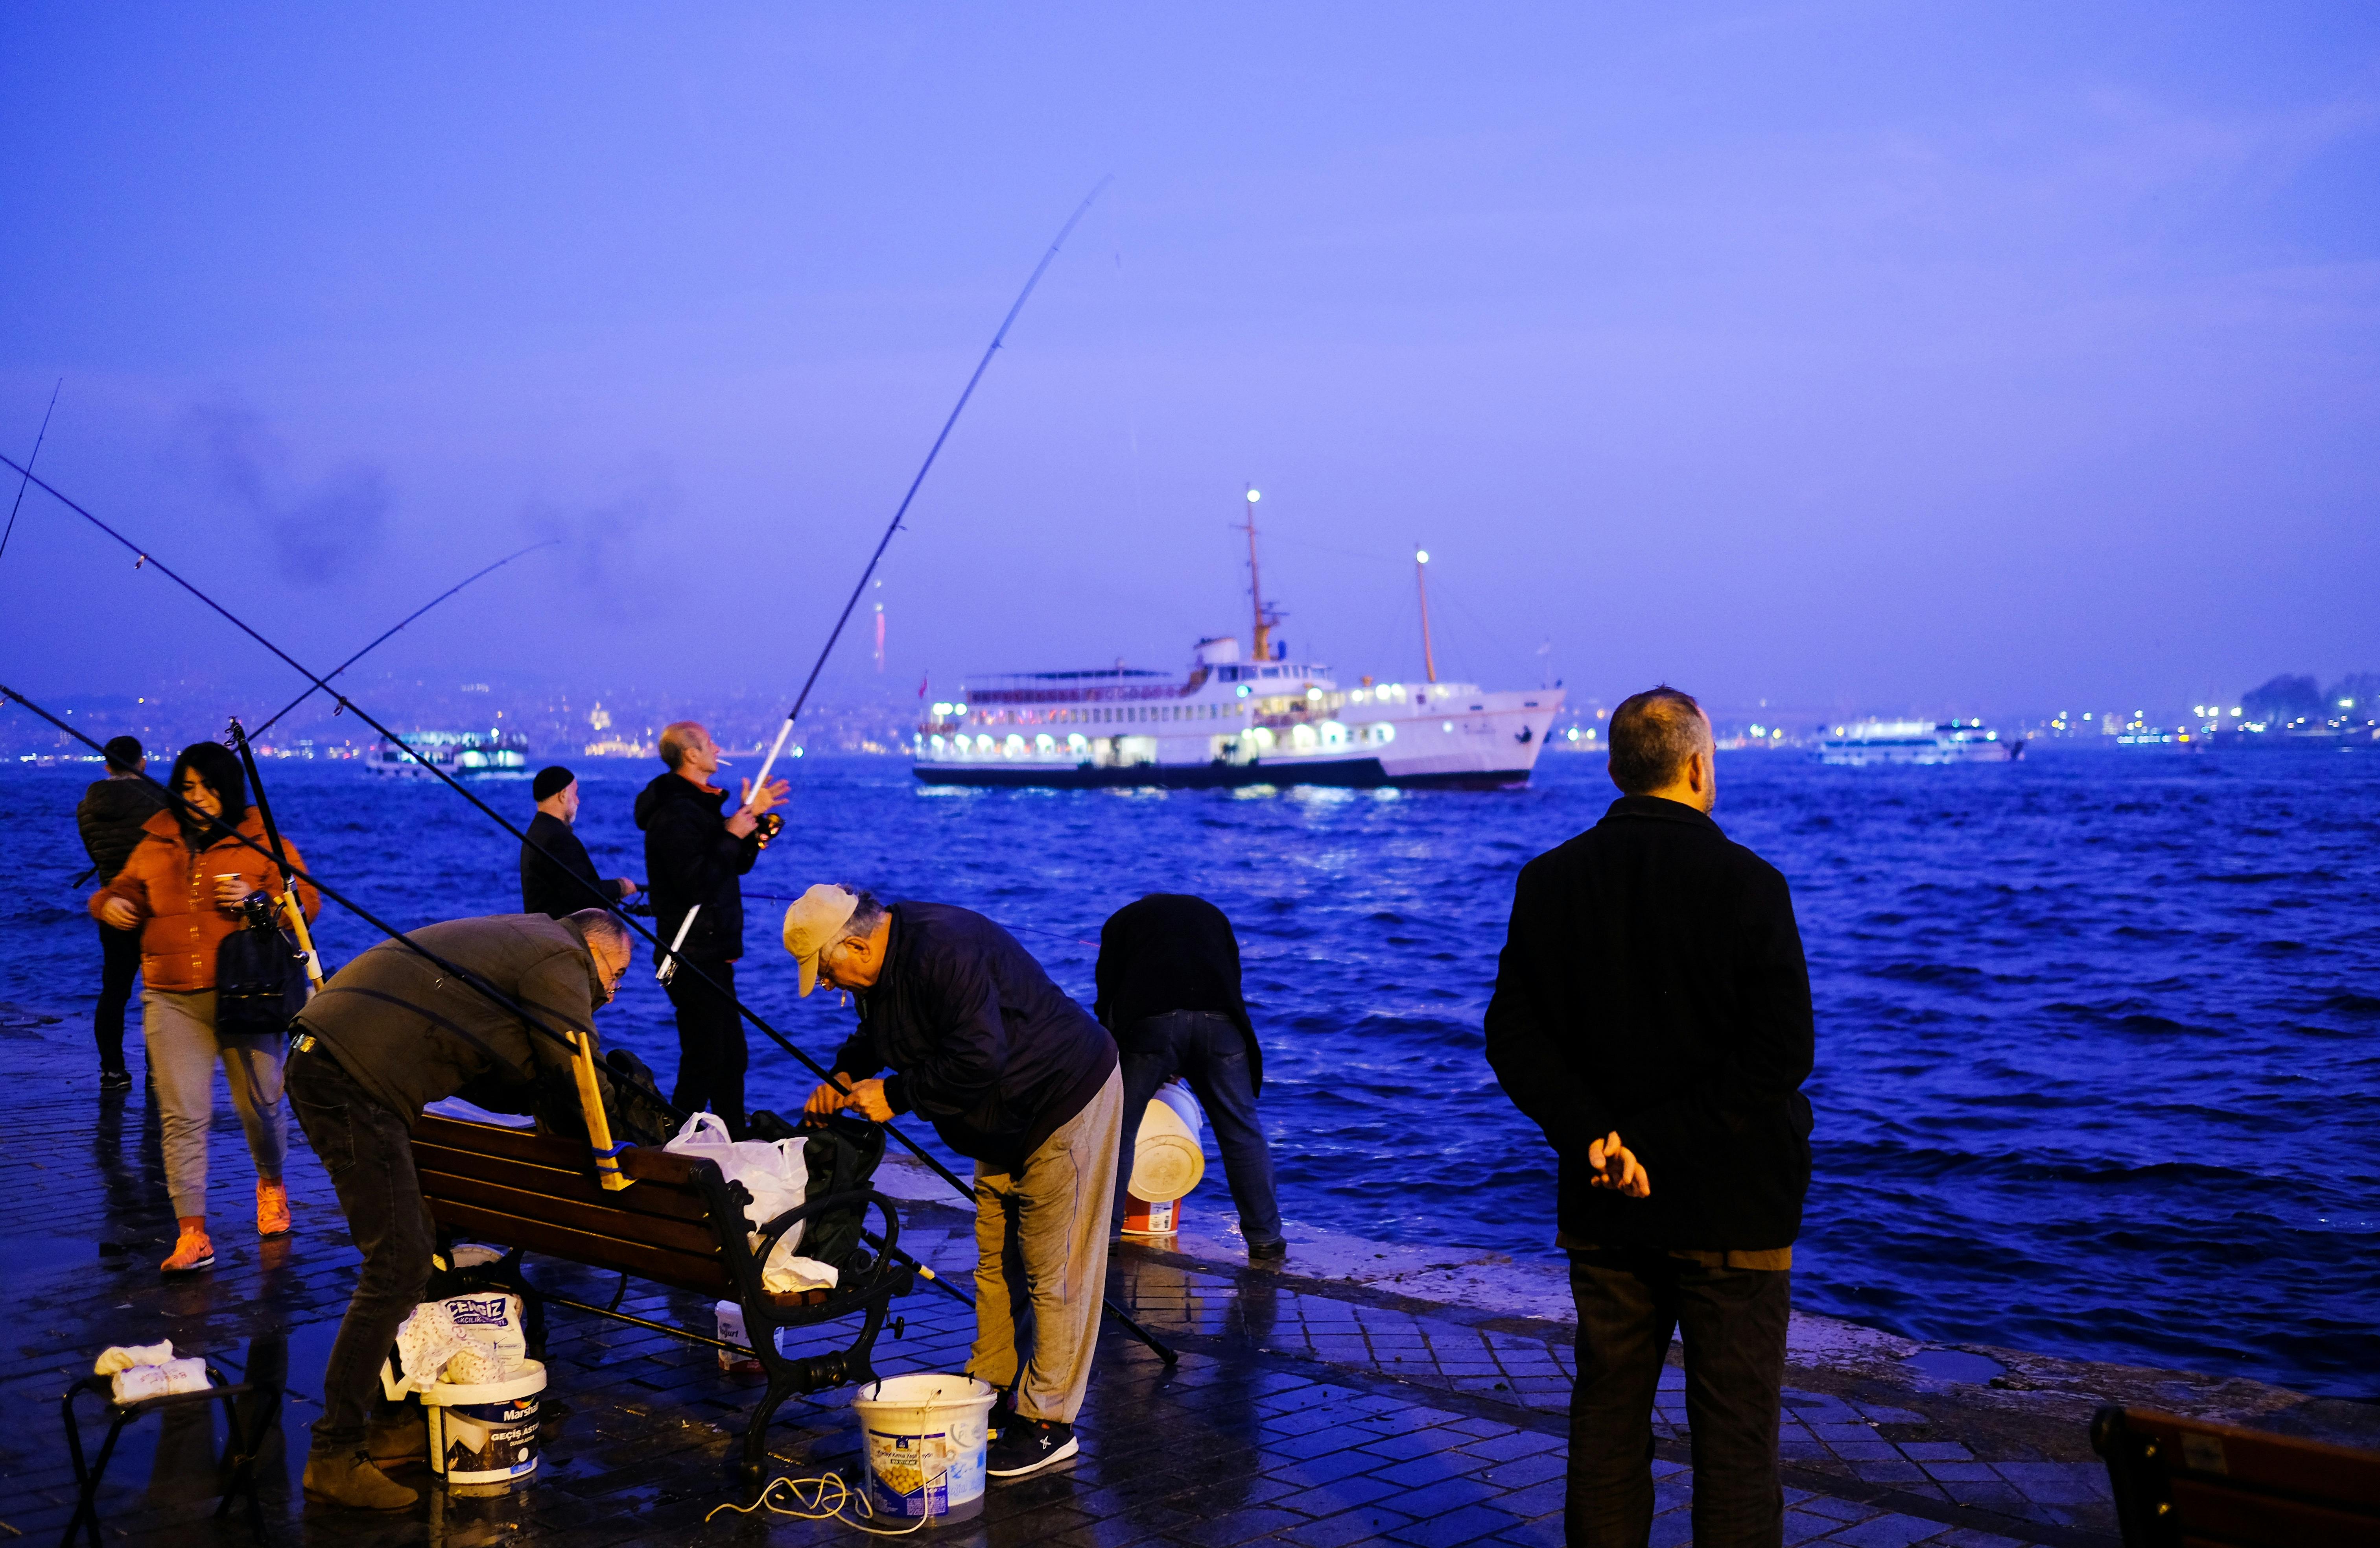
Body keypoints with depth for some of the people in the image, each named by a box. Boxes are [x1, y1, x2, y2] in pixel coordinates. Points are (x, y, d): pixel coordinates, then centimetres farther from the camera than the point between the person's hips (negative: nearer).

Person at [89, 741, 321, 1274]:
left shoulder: (263, 841, 2)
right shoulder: (156, 843, 11)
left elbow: (307, 903, -2)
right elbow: (126, 888, 24)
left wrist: (257, 900, -18)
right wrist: (110, 904, 2)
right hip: (172, 1000, 2)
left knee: (260, 1106, 7)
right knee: (182, 1115, -5)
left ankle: (272, 1184, 38)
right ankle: (192, 1235, -3)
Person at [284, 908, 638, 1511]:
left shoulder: (518, 940, 27)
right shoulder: (559, 956, -3)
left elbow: (487, 1077, 28)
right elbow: (583, 1082, -6)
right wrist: (617, 1142, 11)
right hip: (354, 1082, -11)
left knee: (414, 1250, 16)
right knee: (398, 1268, -10)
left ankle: (381, 1421, 23)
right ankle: (334, 1457, -7)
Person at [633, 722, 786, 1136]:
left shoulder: (699, 804, 15)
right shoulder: (675, 814, -18)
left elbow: (738, 865, 20)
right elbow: (697, 884, -27)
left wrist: (754, 818, 8)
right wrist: (731, 834, -20)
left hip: (711, 954, 11)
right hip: (695, 958, -11)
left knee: (731, 1056, 17)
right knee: (705, 1060, -7)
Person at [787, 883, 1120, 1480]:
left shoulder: (944, 953, -30)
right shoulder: (884, 965, 3)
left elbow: (977, 1060, -34)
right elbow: (877, 1034, 22)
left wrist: (896, 1095, -23)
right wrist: (844, 1076, 3)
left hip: (1068, 1103, -10)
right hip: (1003, 1127, 11)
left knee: (1054, 1273, -5)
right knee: (996, 1265, 16)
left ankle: (1048, 1424, 2)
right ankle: (990, 1396, 28)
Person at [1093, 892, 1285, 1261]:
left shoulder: (1121, 920, 27)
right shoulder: (1212, 914, 34)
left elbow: (1107, 994, 18)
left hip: (1150, 1022, -2)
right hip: (1218, 1020, 2)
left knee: (1118, 1130, 10)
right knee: (1241, 1130, 11)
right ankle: (1266, 1239, 14)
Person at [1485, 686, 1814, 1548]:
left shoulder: (1550, 881, 1)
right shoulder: (1747, 884, -11)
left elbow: (1513, 1034, -2)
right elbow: (1783, 1050, -18)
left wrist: (1592, 1137, -10)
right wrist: (1663, 1144, -15)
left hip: (1604, 1206, 4)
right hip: (1732, 1209, -3)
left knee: (1607, 1414, 14)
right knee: (1734, 1429, 6)